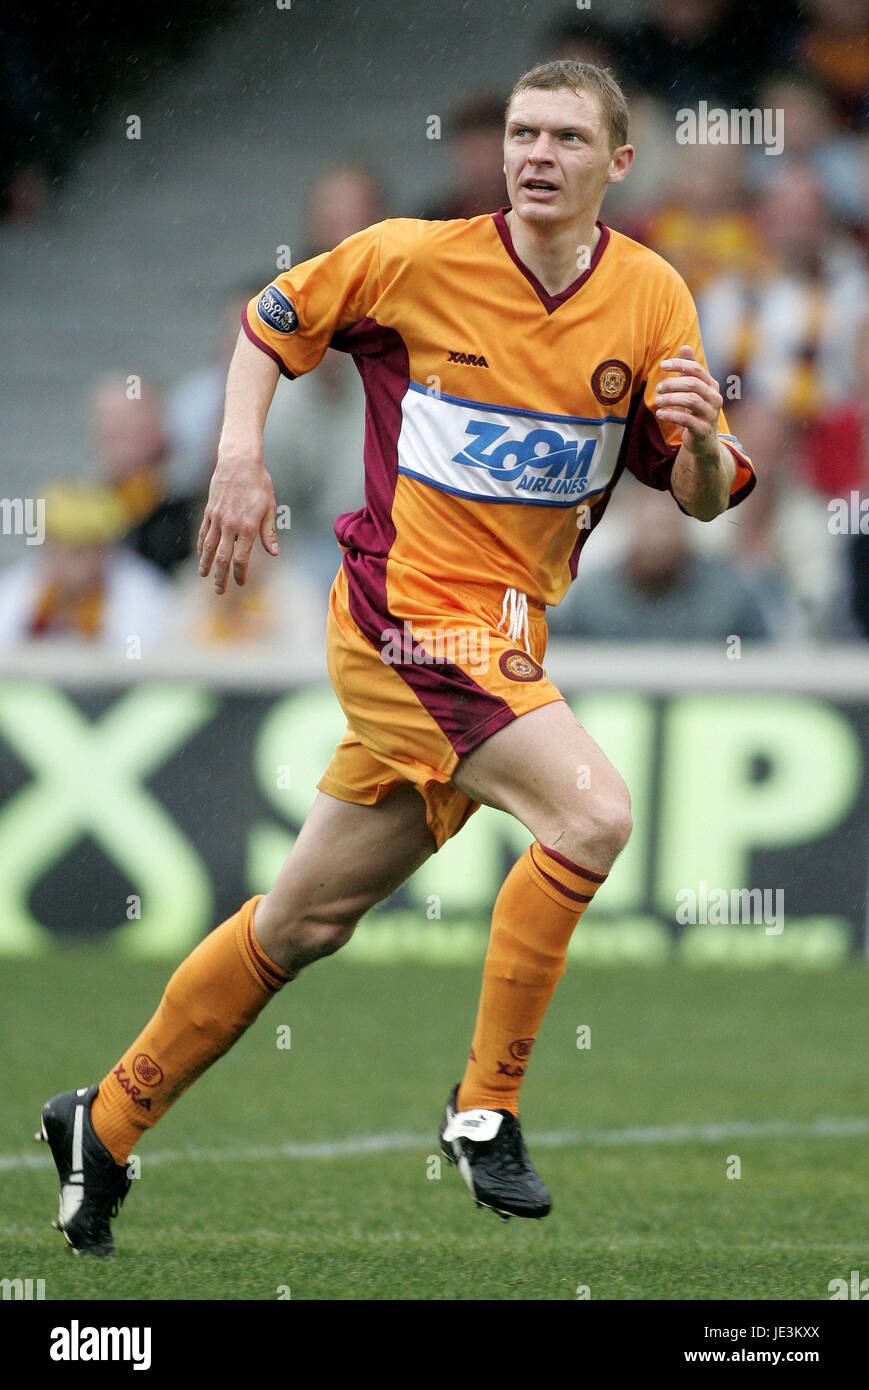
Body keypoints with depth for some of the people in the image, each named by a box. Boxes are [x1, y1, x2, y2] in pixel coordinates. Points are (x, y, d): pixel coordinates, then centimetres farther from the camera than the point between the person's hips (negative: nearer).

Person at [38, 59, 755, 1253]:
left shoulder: (650, 298, 1)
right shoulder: (415, 260, -7)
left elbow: (704, 498, 2)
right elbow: (272, 321, 9)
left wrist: (701, 436, -20)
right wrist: (240, 457, -4)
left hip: (505, 638, 5)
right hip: (405, 608, -5)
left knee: (309, 919, 14)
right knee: (591, 813, -25)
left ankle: (105, 1124, 28)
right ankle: (484, 1108, -13)